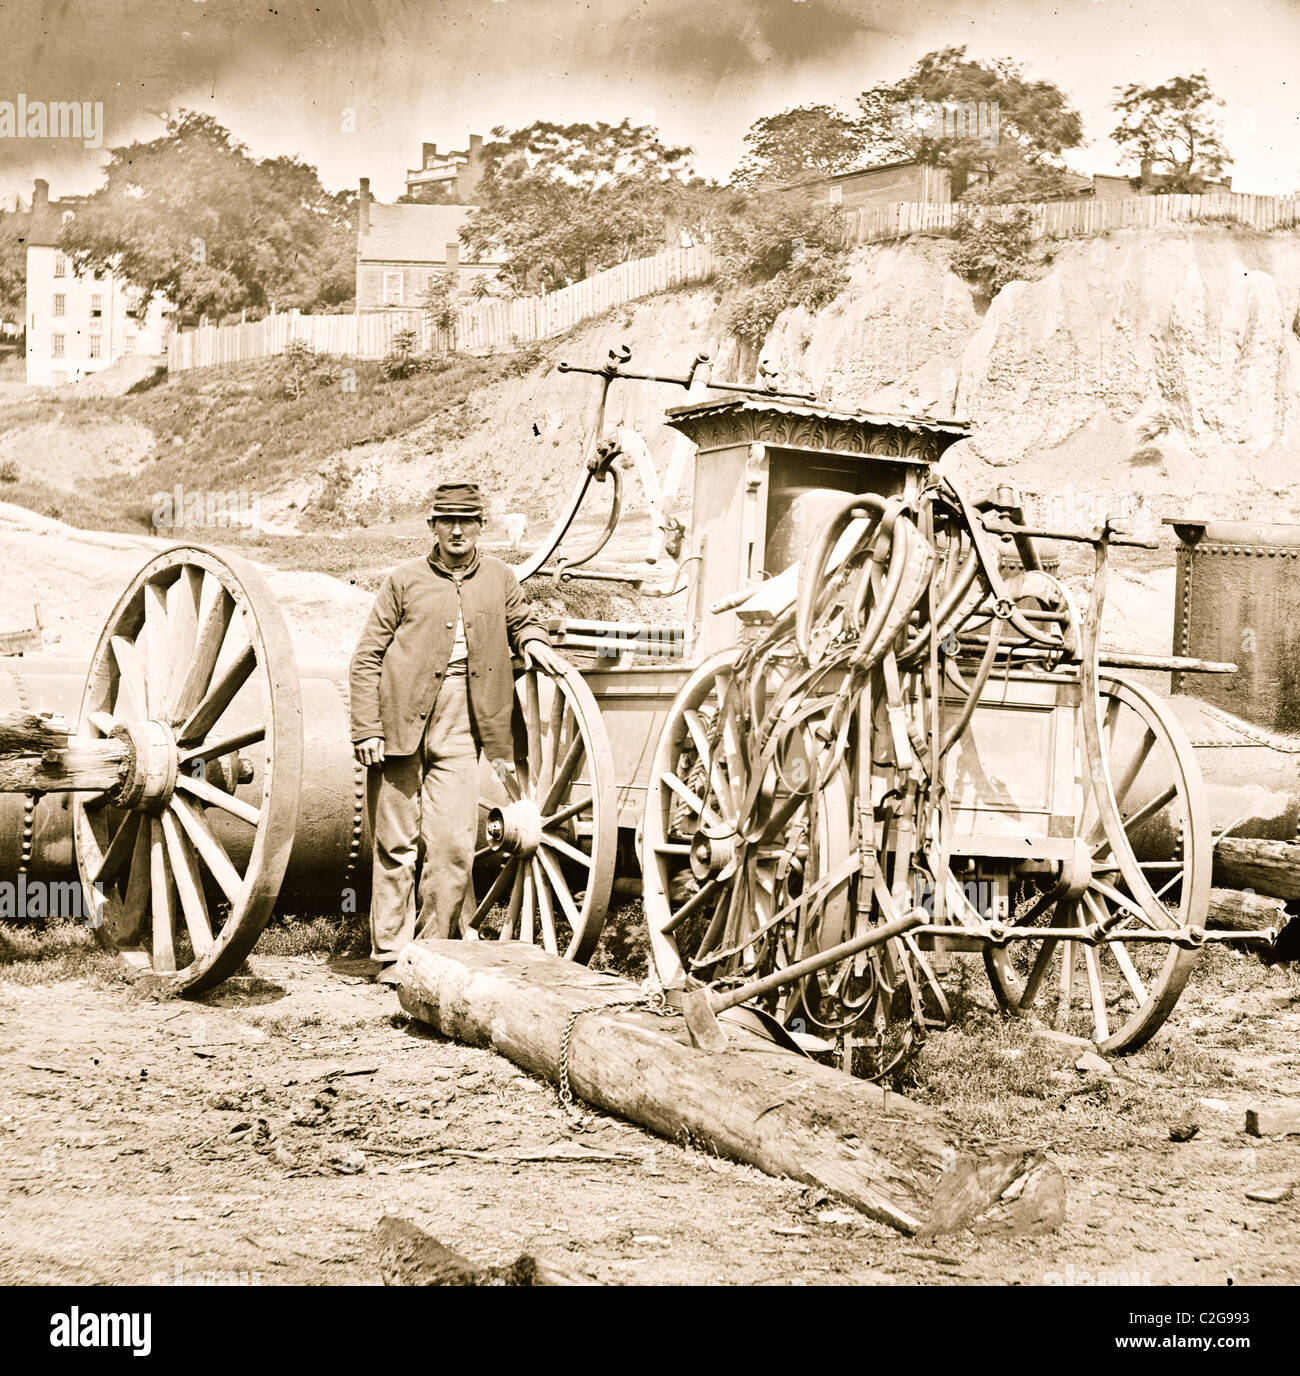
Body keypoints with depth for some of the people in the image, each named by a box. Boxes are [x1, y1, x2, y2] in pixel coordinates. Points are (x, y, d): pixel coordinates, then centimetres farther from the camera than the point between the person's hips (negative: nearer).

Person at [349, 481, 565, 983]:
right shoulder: (404, 580, 4)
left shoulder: (499, 579, 12)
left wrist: (533, 639, 8)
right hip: (401, 721, -2)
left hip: (459, 728, 2)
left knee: (454, 845, -5)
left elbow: (522, 619, 33)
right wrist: (366, 727, -5)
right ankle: (390, 955, 12)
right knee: (397, 844, 3)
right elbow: (366, 658, 3)